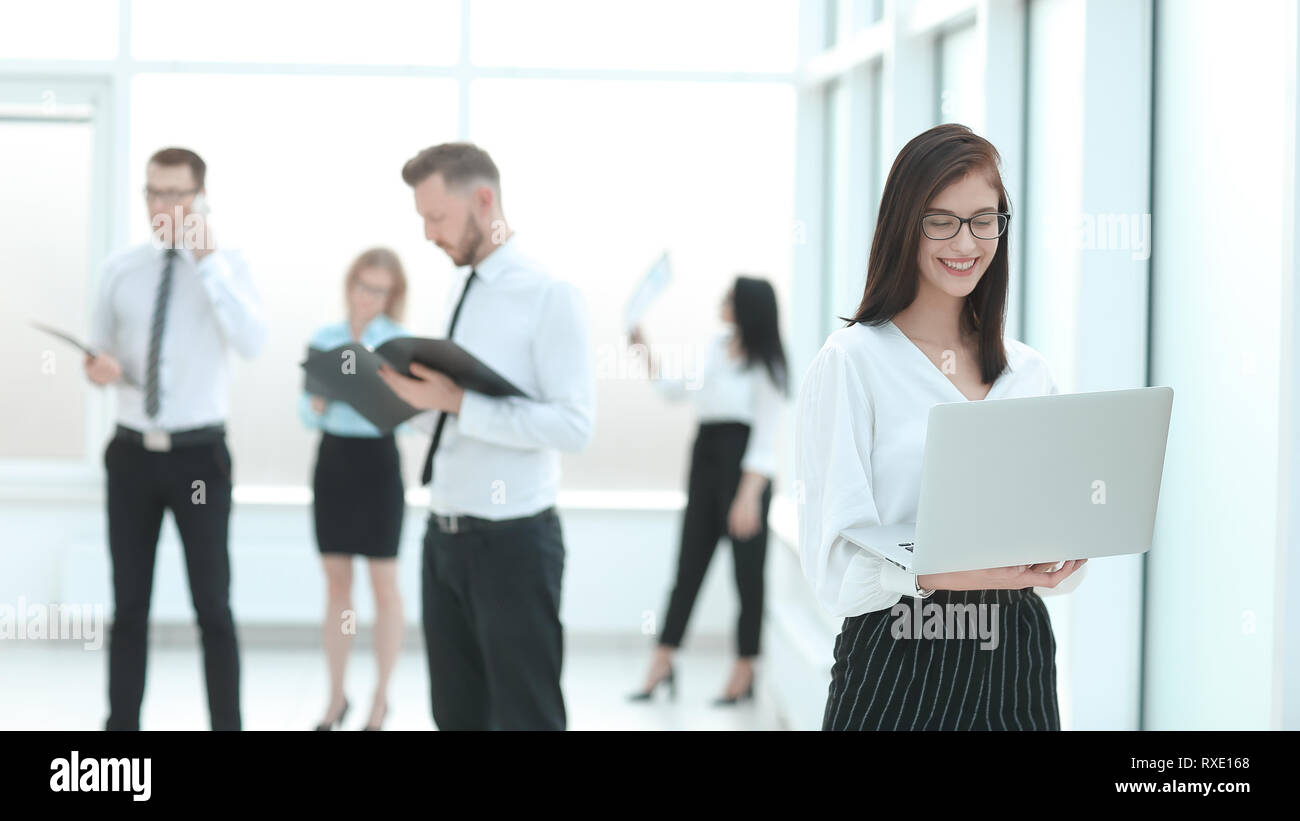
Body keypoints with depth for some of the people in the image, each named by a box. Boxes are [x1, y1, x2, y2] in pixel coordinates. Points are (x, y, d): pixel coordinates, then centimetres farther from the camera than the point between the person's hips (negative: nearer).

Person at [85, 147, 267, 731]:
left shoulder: (227, 265, -3)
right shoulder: (119, 270, 6)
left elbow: (252, 344, -20)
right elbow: (100, 351, 14)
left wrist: (207, 260, -23)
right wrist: (98, 367, -10)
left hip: (199, 455, -3)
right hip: (132, 454, 3)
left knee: (213, 607, 3)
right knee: (129, 606, 10)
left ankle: (227, 725, 11)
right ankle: (121, 723, 19)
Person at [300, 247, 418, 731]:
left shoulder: (399, 342, -5)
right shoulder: (323, 338, 6)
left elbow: (404, 418, -10)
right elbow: (307, 414, 6)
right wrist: (319, 397, -15)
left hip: (378, 462, -4)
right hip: (332, 460, 4)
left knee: (383, 585, 2)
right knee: (336, 584, 10)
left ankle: (380, 699, 12)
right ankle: (336, 697, 18)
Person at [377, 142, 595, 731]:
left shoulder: (548, 294, -12)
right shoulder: (461, 289, 12)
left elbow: (574, 424, -20)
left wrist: (459, 402, -23)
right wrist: (415, 395, -2)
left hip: (512, 543, -8)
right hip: (445, 536, 8)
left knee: (524, 715, 1)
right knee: (457, 714, 15)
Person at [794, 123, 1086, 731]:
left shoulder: (1029, 372, 12)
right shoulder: (851, 362, -6)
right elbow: (835, 568, -14)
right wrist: (942, 573, -31)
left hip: (1015, 658, 5)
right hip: (899, 667, -5)